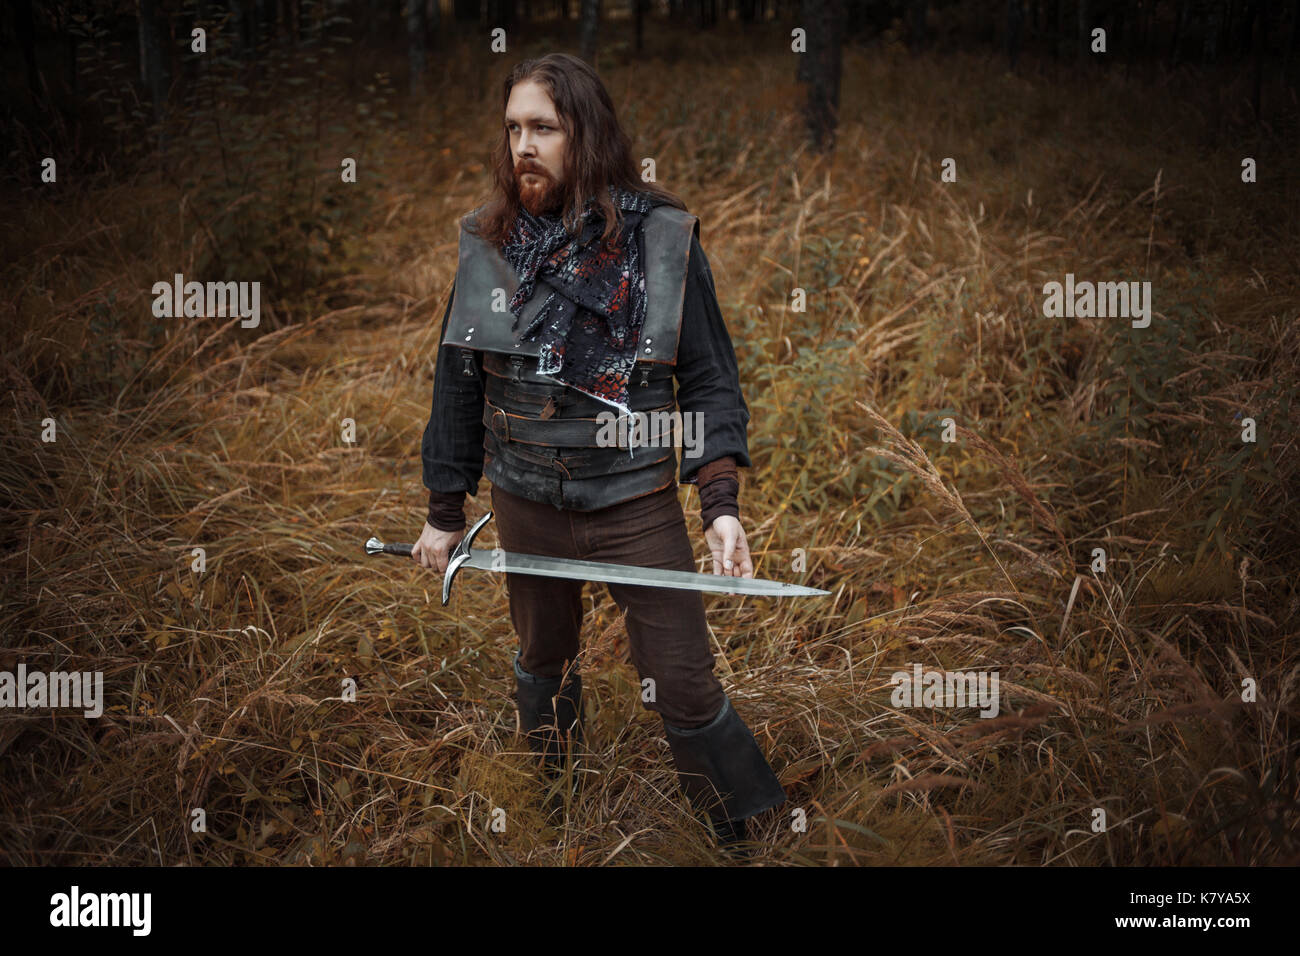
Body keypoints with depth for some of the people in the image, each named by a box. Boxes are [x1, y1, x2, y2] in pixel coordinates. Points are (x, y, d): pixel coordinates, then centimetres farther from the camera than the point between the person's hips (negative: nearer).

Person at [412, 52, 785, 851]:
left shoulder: (664, 239, -8)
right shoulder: (486, 245, 1)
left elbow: (713, 378, -5)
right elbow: (458, 384, 8)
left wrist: (722, 504, -15)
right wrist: (446, 510, 10)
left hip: (639, 506, -3)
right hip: (526, 507, 3)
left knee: (685, 689, -1)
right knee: (543, 662, 21)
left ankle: (757, 834, 18)